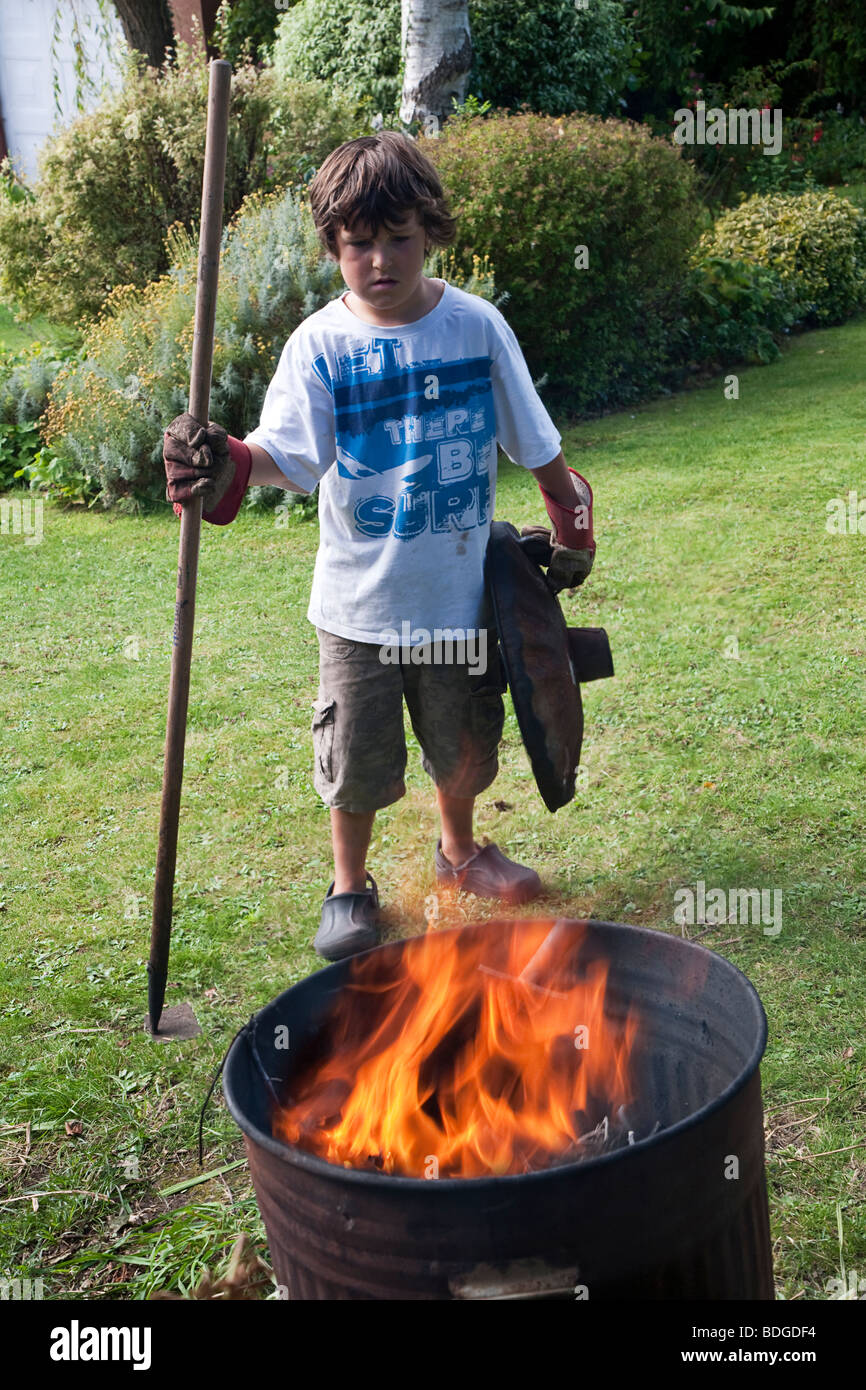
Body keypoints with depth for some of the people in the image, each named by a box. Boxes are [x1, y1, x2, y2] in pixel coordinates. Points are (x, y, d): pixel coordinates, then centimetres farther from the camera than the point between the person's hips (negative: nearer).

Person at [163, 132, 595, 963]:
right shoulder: (321, 344, -8)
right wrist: (225, 466, -37)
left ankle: (458, 850, 46)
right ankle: (350, 887, 31)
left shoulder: (476, 326, -4)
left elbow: (533, 442, 6)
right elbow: (289, 455, -18)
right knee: (358, 755, 8)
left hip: (460, 589, 2)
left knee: (463, 742, 17)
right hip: (360, 600, -1)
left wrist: (570, 526, 13)